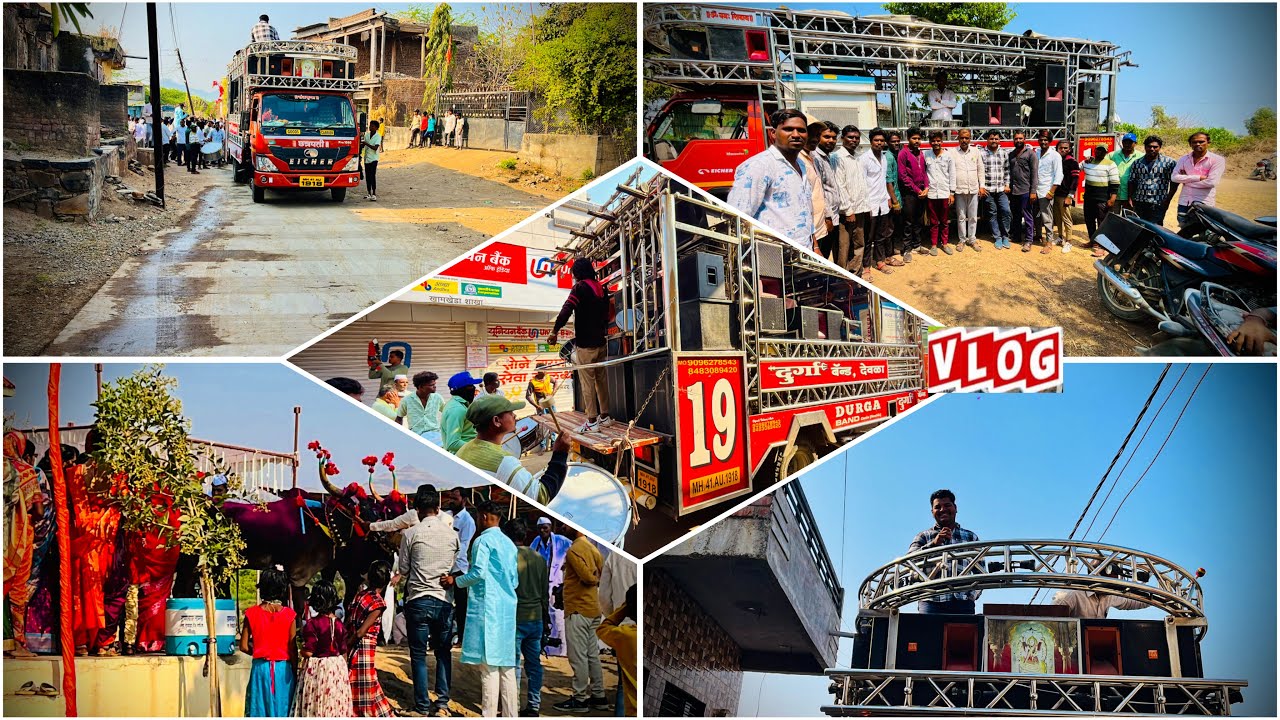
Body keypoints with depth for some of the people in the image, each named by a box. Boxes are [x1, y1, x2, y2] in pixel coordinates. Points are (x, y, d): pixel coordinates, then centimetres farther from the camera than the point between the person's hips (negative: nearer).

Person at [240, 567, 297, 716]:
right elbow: (293, 649, -4)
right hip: (283, 669, -1)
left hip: (260, 668, 1)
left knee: (260, 710, 7)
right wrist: (295, 670, 8)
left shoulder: (252, 614, -3)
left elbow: (244, 647, -1)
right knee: (282, 710, 6)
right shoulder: (289, 615, -7)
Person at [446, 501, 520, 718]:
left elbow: (478, 572, -16)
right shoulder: (509, 543, 16)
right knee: (507, 665, 8)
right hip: (508, 608, 7)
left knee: (489, 665, -8)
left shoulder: (483, 540, -6)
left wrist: (455, 581, -3)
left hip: (487, 607, -7)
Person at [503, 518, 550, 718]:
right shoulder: (539, 559, 6)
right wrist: (546, 619, 21)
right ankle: (533, 707, 13)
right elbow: (545, 593, 12)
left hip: (515, 619, -5)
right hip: (536, 619, 5)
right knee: (534, 664, 10)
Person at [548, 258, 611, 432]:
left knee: (587, 383, -5)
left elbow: (566, 311, -22)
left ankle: (592, 421, -5)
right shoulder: (601, 289, 10)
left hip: (585, 345, -7)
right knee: (601, 380, 14)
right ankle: (604, 416, 19)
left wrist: (554, 331, -16)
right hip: (601, 343, 7)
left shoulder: (580, 288, -12)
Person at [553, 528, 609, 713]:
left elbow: (588, 577, -23)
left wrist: (593, 579, -3)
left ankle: (579, 699, -2)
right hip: (593, 610, 9)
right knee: (592, 655, 12)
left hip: (578, 611, -9)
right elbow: (599, 575, 12)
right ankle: (598, 696, 16)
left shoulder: (574, 550, -16)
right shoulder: (593, 548, 13)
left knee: (578, 657, -4)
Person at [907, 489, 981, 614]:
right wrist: (933, 543, -16)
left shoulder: (971, 537, 21)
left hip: (963, 603, 1)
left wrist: (973, 594, 0)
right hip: (932, 602, -1)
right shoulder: (924, 537, 16)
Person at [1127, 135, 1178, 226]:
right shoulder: (1137, 163, 13)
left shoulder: (1169, 162, 3)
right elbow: (1131, 182, 14)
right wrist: (1130, 198, 3)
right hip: (1139, 203, 4)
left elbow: (1174, 182, 2)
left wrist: (1168, 199, -5)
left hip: (1158, 204, -4)